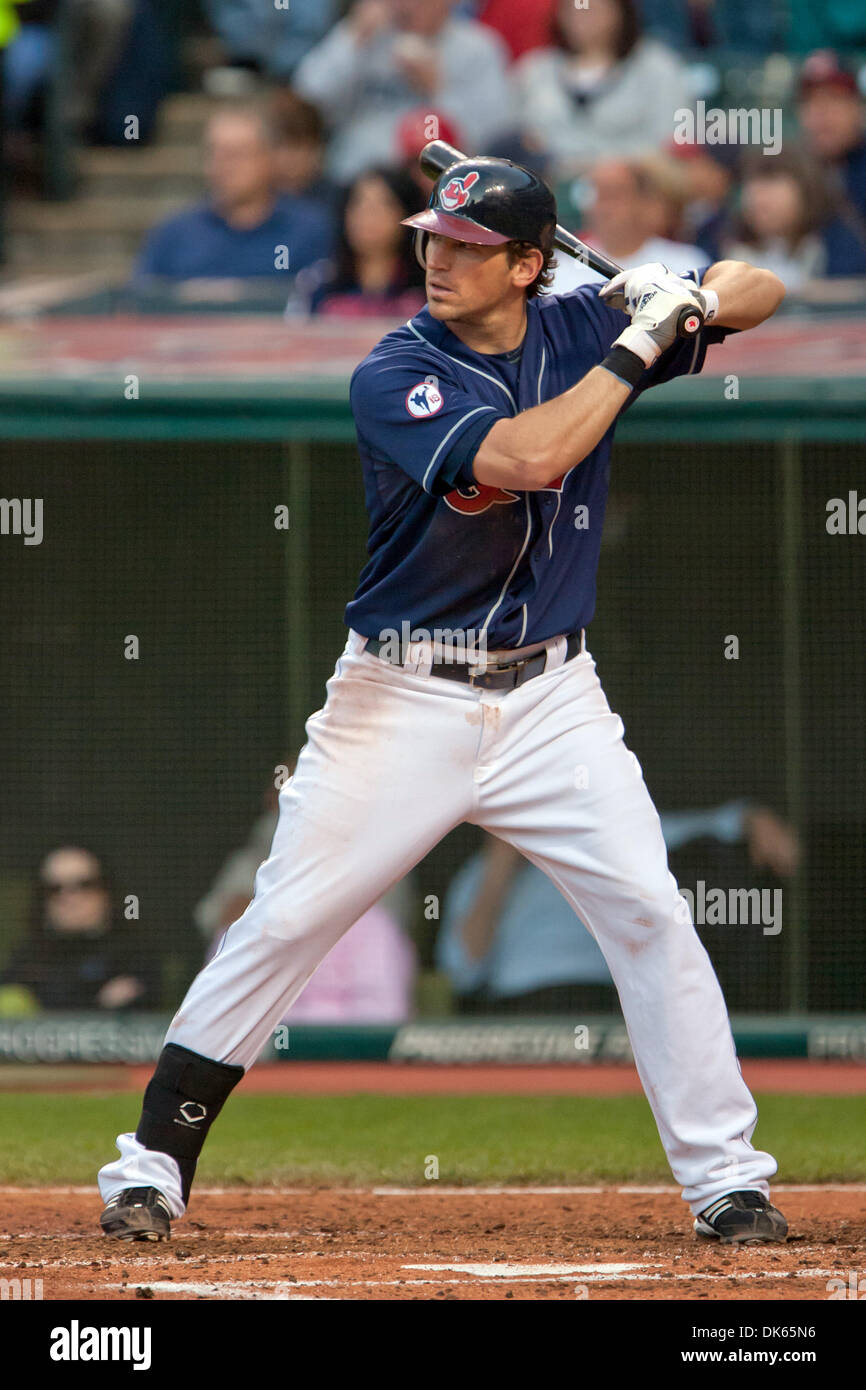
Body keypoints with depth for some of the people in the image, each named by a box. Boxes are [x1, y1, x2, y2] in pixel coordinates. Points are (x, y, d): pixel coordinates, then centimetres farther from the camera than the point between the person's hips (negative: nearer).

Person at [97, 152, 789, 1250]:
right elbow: (520, 457, -31)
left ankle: (725, 1179, 3)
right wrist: (639, 346, -23)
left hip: (550, 699, 3)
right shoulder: (394, 378, -14)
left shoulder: (574, 329, 0)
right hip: (403, 698, -3)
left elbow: (758, 294, 9)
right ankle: (154, 1161, 6)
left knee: (650, 911, -6)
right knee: (284, 921, -4)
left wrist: (688, 295, -14)